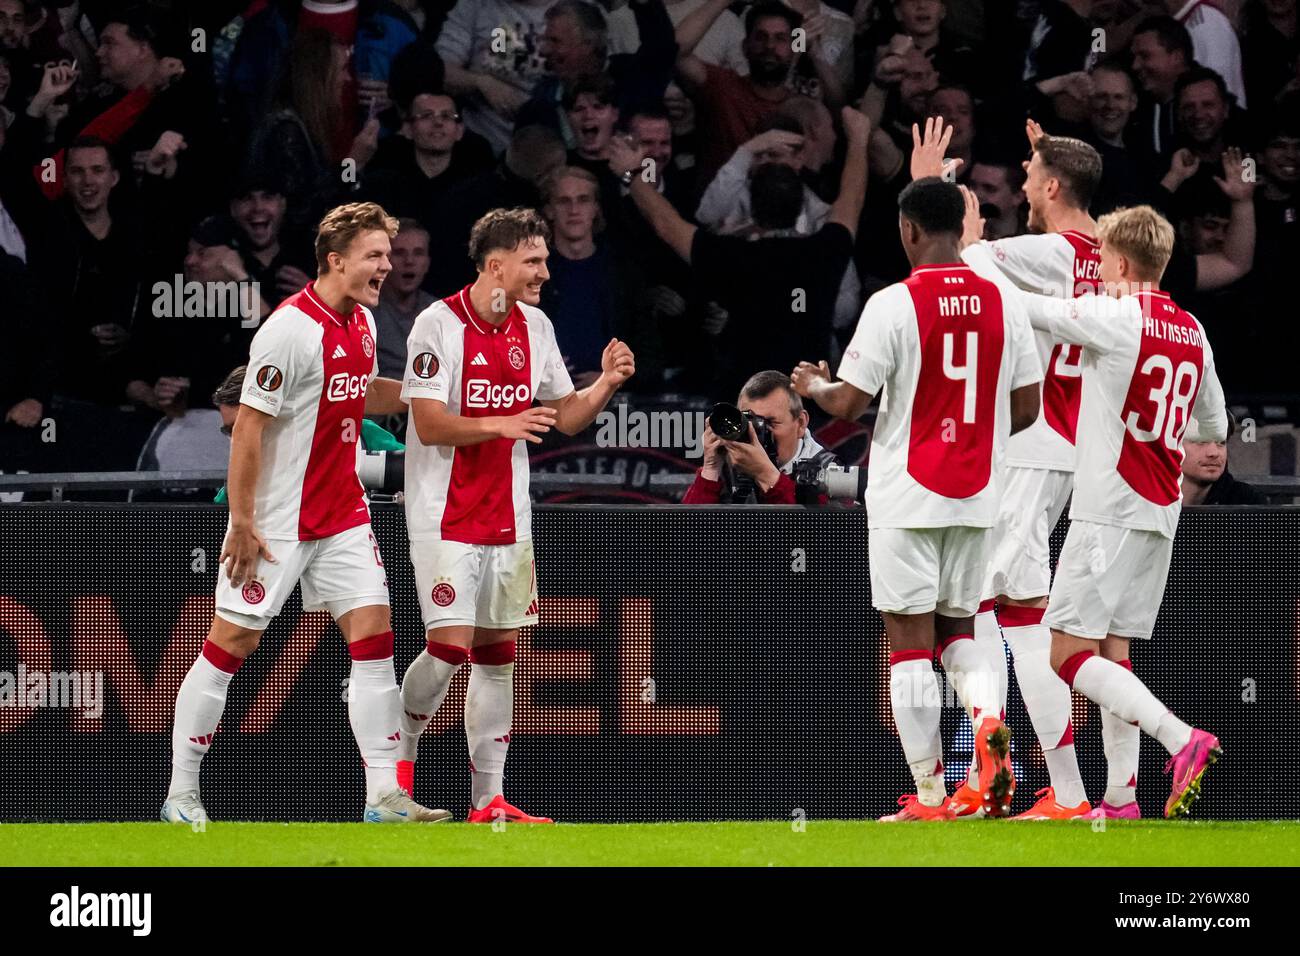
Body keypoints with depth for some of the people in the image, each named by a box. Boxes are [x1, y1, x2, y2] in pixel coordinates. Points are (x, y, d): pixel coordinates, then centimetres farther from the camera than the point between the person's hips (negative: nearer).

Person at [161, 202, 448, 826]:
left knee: (373, 635, -2)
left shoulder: (362, 323, 7)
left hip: (342, 514, 7)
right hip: (276, 519, -7)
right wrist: (242, 522, -19)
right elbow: (248, 427, -18)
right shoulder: (291, 330, -19)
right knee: (232, 642, 0)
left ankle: (385, 797, -2)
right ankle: (181, 795, 9)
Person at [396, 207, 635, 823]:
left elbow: (568, 417, 13)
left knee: (497, 653, 5)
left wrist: (606, 383, -6)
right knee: (449, 647, -13)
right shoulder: (439, 325, -13)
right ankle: (401, 755, 11)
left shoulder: (534, 327, 7)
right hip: (445, 515, -6)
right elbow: (430, 424, -17)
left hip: (507, 518, 6)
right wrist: (500, 424, -29)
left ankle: (488, 801, 6)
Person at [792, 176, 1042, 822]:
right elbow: (1026, 409, 6)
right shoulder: (1004, 305, 2)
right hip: (978, 498, 4)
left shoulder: (893, 304, -12)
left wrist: (814, 386, 13)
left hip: (907, 499, -4)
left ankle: (930, 795, 1)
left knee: (910, 641, 2)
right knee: (957, 629, 17)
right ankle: (989, 719, -13)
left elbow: (849, 403, -10)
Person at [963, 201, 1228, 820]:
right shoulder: (1192, 332, 10)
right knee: (1113, 649, 13)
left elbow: (1017, 303, -10)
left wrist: (973, 246, 4)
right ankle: (1120, 798, 7)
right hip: (1161, 513, 8)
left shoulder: (1113, 317, -12)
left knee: (1068, 653, -8)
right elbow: (1214, 427, 21)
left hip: (1110, 509, -8)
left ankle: (1182, 740, -23)